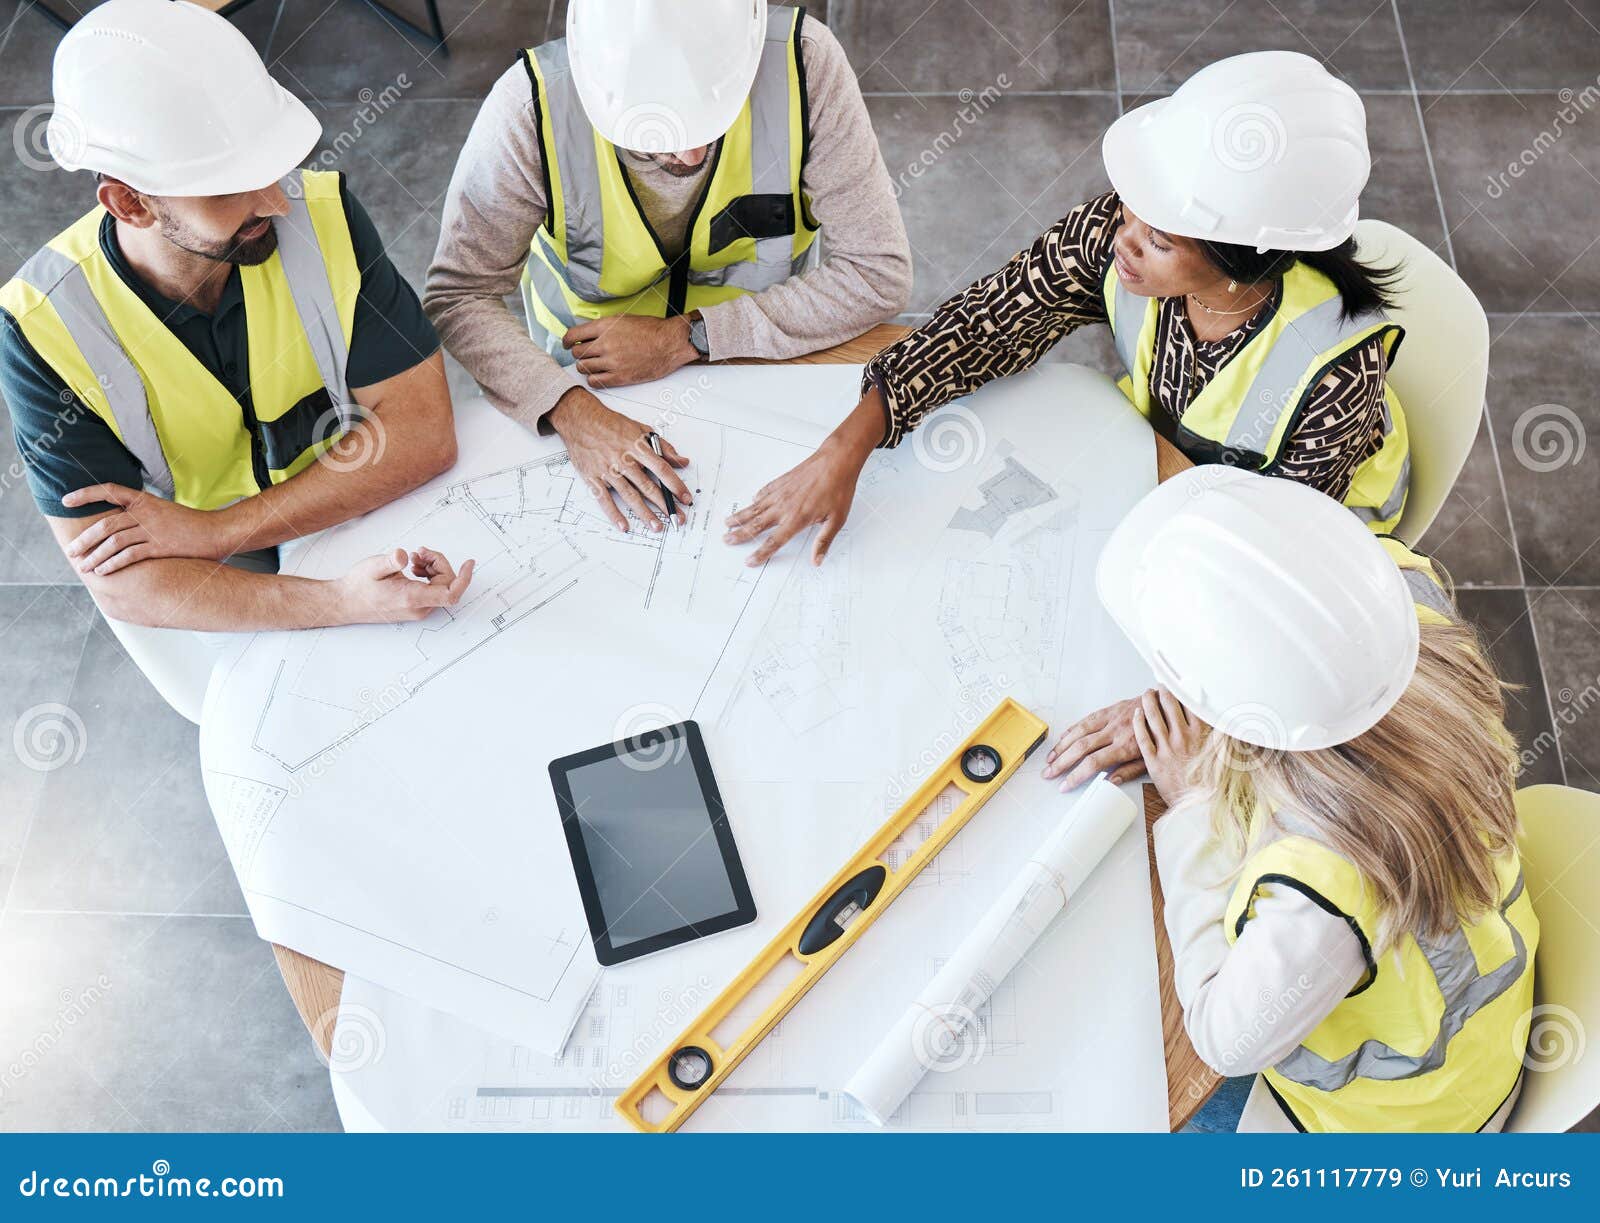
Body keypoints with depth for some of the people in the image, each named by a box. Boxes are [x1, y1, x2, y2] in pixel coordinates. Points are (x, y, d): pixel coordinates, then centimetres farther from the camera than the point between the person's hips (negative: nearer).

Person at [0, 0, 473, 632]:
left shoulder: (321, 213, -16)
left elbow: (423, 431, -18)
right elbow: (117, 582, -21)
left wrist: (215, 529, -24)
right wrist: (340, 601, -37)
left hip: (372, 531, 1)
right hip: (216, 594, 0)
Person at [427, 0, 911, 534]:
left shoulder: (805, 64, -25)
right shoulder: (532, 105, -27)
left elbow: (879, 274, -21)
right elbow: (457, 296, -20)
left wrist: (686, 337, -24)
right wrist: (571, 411, -38)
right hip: (586, 377, 1)